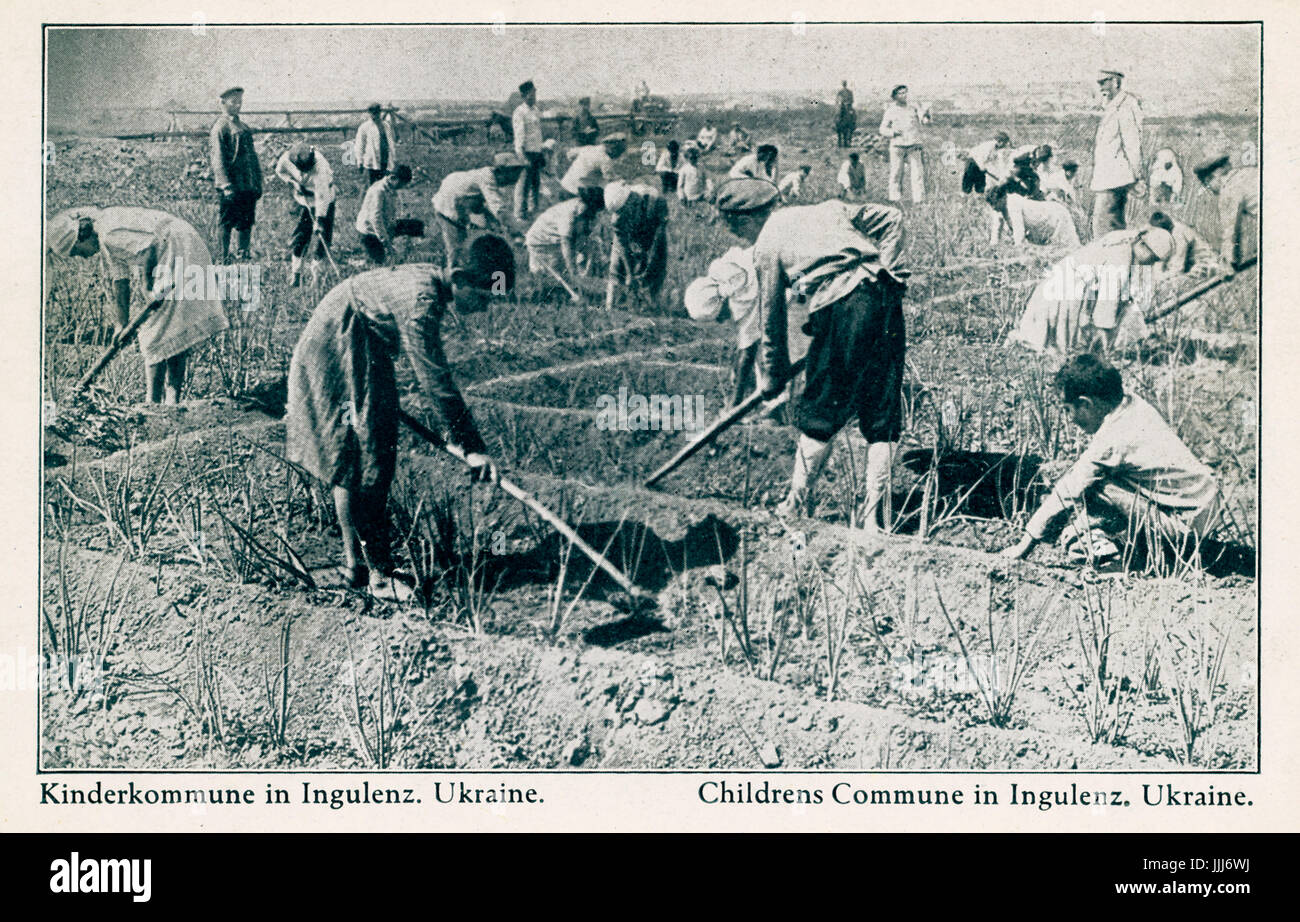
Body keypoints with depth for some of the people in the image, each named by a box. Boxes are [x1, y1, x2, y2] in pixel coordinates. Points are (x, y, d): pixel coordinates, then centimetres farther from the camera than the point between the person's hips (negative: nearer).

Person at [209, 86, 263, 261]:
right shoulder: (220, 127, -7)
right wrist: (226, 185, -21)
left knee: (247, 223, 9)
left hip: (249, 185, 7)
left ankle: (244, 255, 18)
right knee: (226, 224, -2)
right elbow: (217, 158, -13)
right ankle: (224, 258, 3)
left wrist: (258, 182, 17)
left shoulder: (244, 126, 17)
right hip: (231, 184, -7)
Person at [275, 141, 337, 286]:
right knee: (300, 234, -4)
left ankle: (316, 268, 17)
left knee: (324, 236, -3)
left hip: (324, 200, -3)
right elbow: (280, 171, 2)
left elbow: (322, 194, -35)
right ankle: (296, 272, 6)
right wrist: (293, 183, -14)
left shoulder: (320, 165, -35)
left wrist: (319, 219, -38)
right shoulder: (286, 159, -23)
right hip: (303, 199, 3)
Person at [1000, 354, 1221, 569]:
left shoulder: (1111, 440, -21)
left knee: (1089, 487, -17)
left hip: (1185, 526, -9)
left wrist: (1026, 543, -6)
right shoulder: (1133, 403, 2)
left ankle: (1097, 550, -8)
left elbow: (1067, 494, -13)